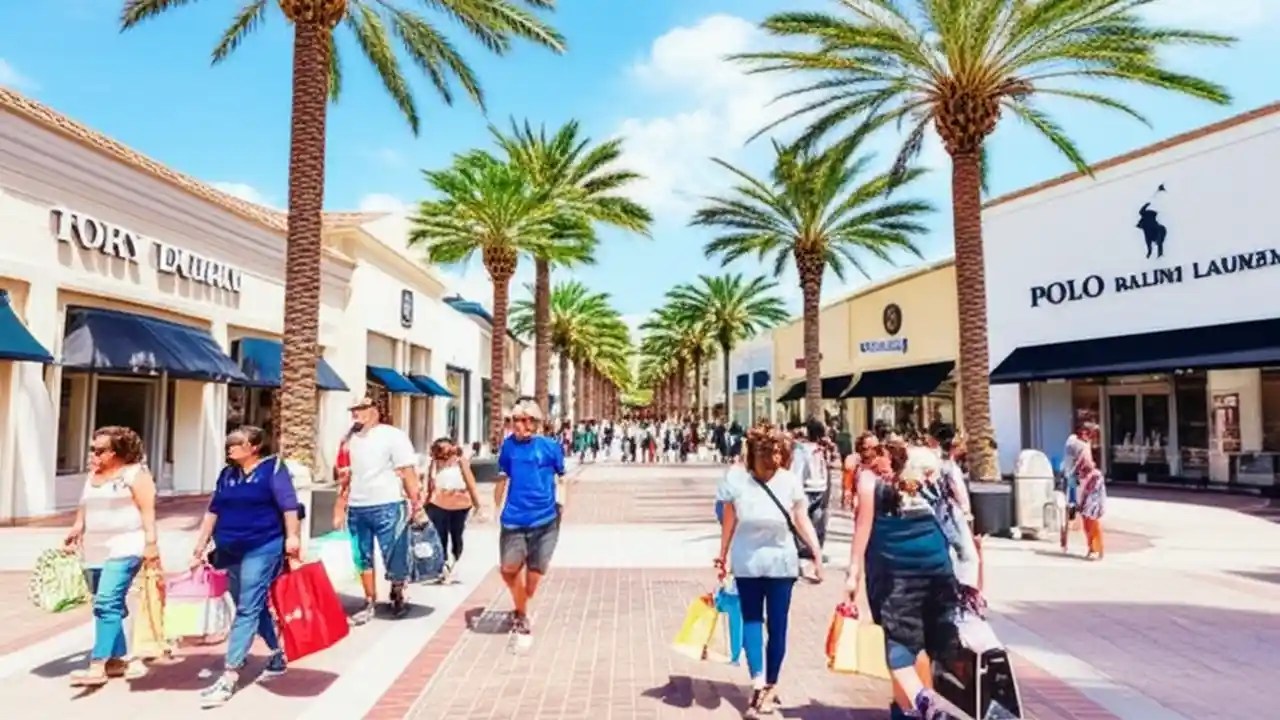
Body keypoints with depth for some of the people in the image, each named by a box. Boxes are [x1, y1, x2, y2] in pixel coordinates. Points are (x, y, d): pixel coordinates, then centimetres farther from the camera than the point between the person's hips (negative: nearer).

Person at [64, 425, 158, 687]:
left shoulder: (135, 473, -7)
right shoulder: (92, 476, 17)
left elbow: (148, 510, -13)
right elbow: (84, 509, 23)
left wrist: (151, 543, -21)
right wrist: (74, 532, 8)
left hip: (124, 548, -8)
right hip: (96, 551, 8)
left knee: (107, 604, -16)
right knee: (108, 606, 12)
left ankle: (98, 665, -15)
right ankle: (119, 659, 21)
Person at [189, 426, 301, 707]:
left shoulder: (273, 468, -7)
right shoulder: (227, 474, 11)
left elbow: (288, 505, -12)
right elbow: (213, 511, 14)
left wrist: (292, 537, -20)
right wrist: (200, 547, 13)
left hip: (262, 548, -7)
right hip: (231, 551, 7)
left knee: (247, 610, -6)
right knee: (255, 607, 16)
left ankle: (229, 677, -6)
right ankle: (278, 656, 32)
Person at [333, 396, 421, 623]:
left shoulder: (392, 435, -7)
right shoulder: (351, 438, 12)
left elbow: (408, 472, -10)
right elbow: (346, 475, 18)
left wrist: (416, 504, -14)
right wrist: (340, 506, 14)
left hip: (387, 507, -6)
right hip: (357, 508, 6)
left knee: (394, 558, 1)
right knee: (363, 560, 12)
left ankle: (397, 596, 26)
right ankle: (369, 603, 24)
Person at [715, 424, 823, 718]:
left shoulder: (789, 480, -9)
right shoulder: (736, 478, -10)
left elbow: (802, 520, -5)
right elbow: (729, 520, 0)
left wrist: (817, 553, -11)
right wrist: (723, 555, 8)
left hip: (781, 560, 0)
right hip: (747, 561, 0)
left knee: (777, 625, 7)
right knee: (751, 620, 0)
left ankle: (770, 685, 22)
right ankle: (759, 685, -1)